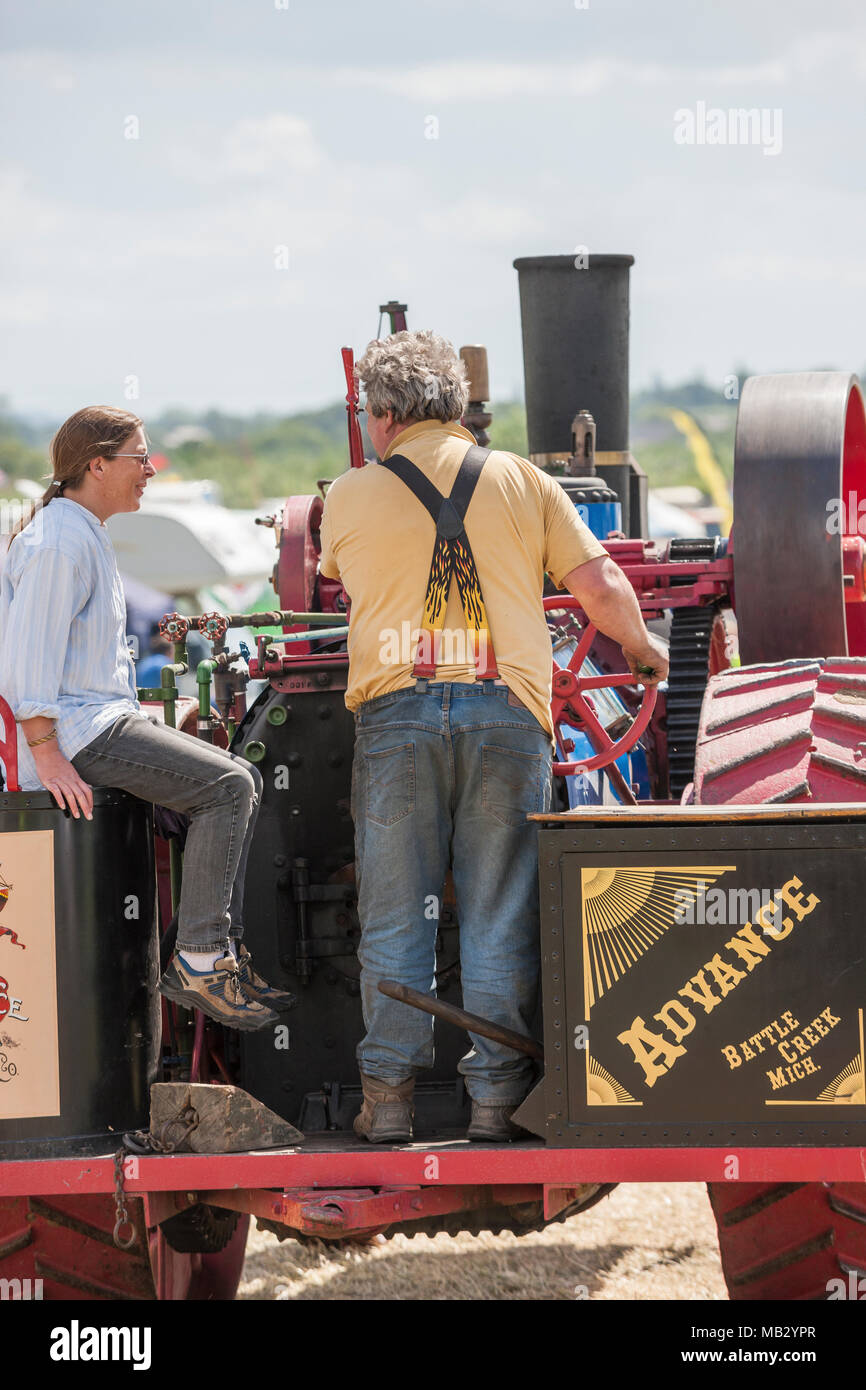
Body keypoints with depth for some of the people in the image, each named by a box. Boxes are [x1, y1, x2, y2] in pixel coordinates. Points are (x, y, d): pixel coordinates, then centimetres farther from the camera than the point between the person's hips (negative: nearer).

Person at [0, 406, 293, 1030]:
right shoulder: (58, 543, -15)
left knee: (242, 779, 9)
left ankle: (225, 954, 6)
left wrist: (137, 715, 21)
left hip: (102, 718, 11)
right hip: (76, 732, -11)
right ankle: (198, 961, -19)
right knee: (228, 785, -18)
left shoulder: (88, 535, 20)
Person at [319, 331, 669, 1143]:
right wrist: (641, 648, 24)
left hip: (395, 712, 0)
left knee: (393, 915, 5)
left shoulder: (351, 496, 8)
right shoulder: (522, 482, 8)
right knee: (501, 915, 4)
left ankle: (389, 1099, 4)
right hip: (506, 711, 0)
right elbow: (600, 588, 5)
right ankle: (496, 1095, 3)